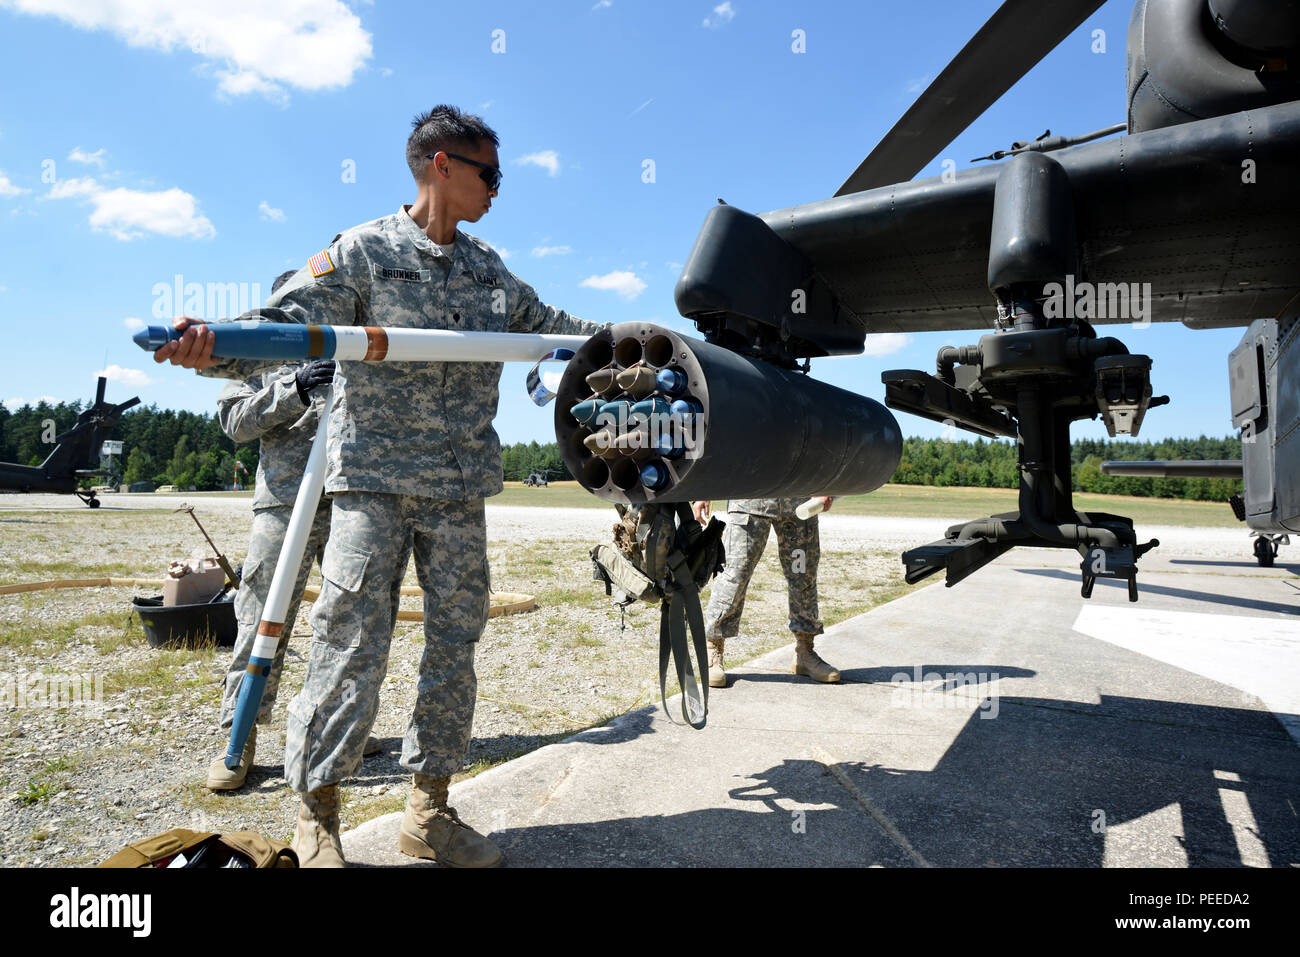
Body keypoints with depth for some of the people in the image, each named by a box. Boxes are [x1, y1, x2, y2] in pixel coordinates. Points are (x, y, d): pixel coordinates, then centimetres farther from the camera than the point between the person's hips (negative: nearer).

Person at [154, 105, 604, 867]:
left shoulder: (490, 270, 17)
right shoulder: (366, 251, 1)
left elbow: (549, 325, 26)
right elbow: (291, 317, -8)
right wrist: (217, 343, -28)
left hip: (461, 487, 6)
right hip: (375, 476, -5)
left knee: (456, 640, 7)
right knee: (352, 641, -6)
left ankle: (431, 809, 20)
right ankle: (318, 815, 13)